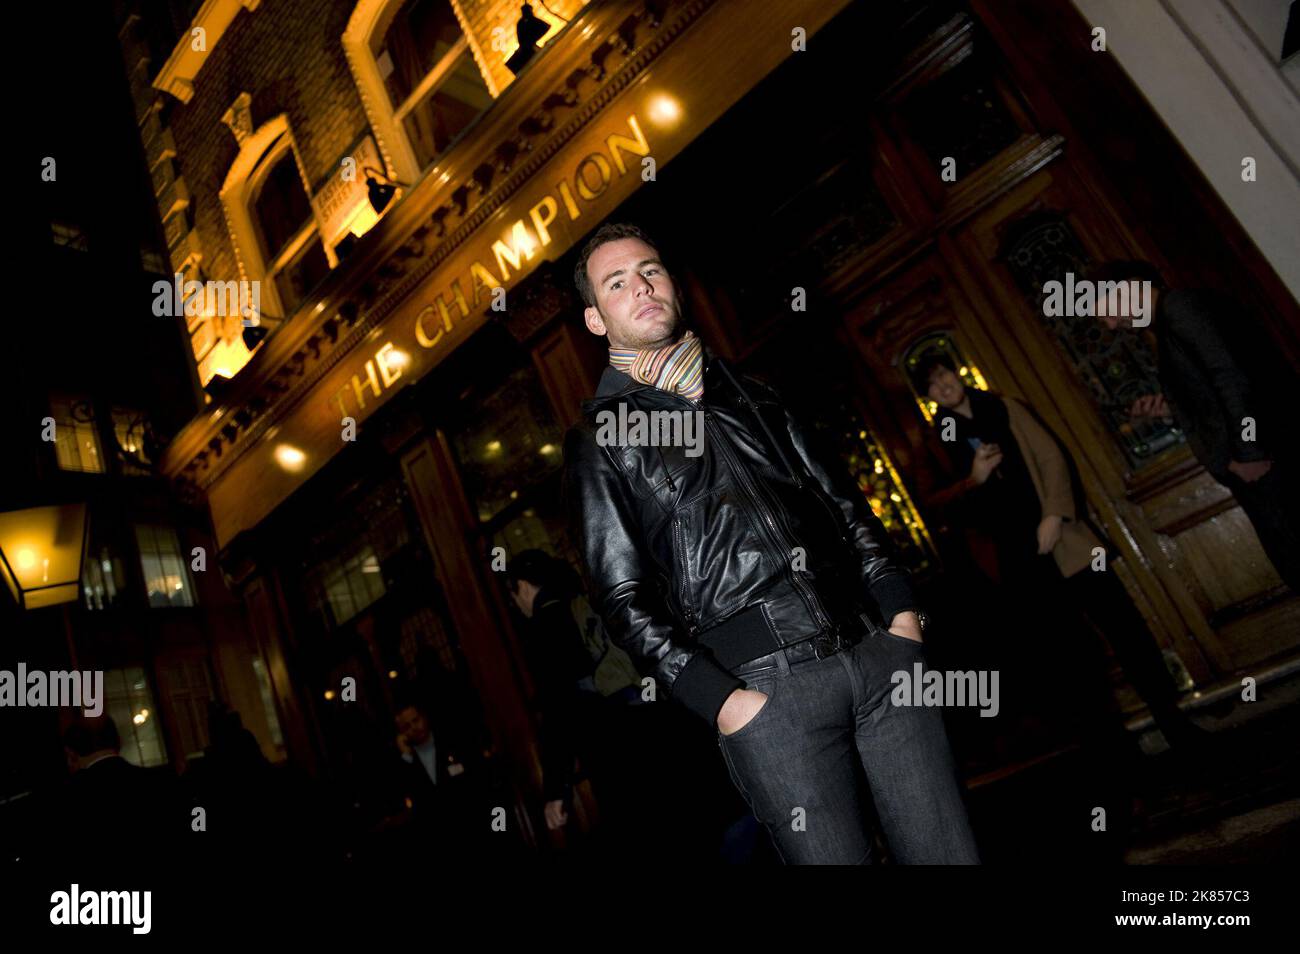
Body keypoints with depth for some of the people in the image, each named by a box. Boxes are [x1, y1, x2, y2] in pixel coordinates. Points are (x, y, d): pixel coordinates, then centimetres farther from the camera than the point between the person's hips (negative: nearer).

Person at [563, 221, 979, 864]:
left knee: (949, 852, 6)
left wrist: (899, 608, 7)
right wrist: (720, 700, -9)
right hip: (766, 687, -4)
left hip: (878, 652, 5)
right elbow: (623, 596, -2)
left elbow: (843, 503, 18)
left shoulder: (749, 396, 19)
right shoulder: (600, 437, 5)